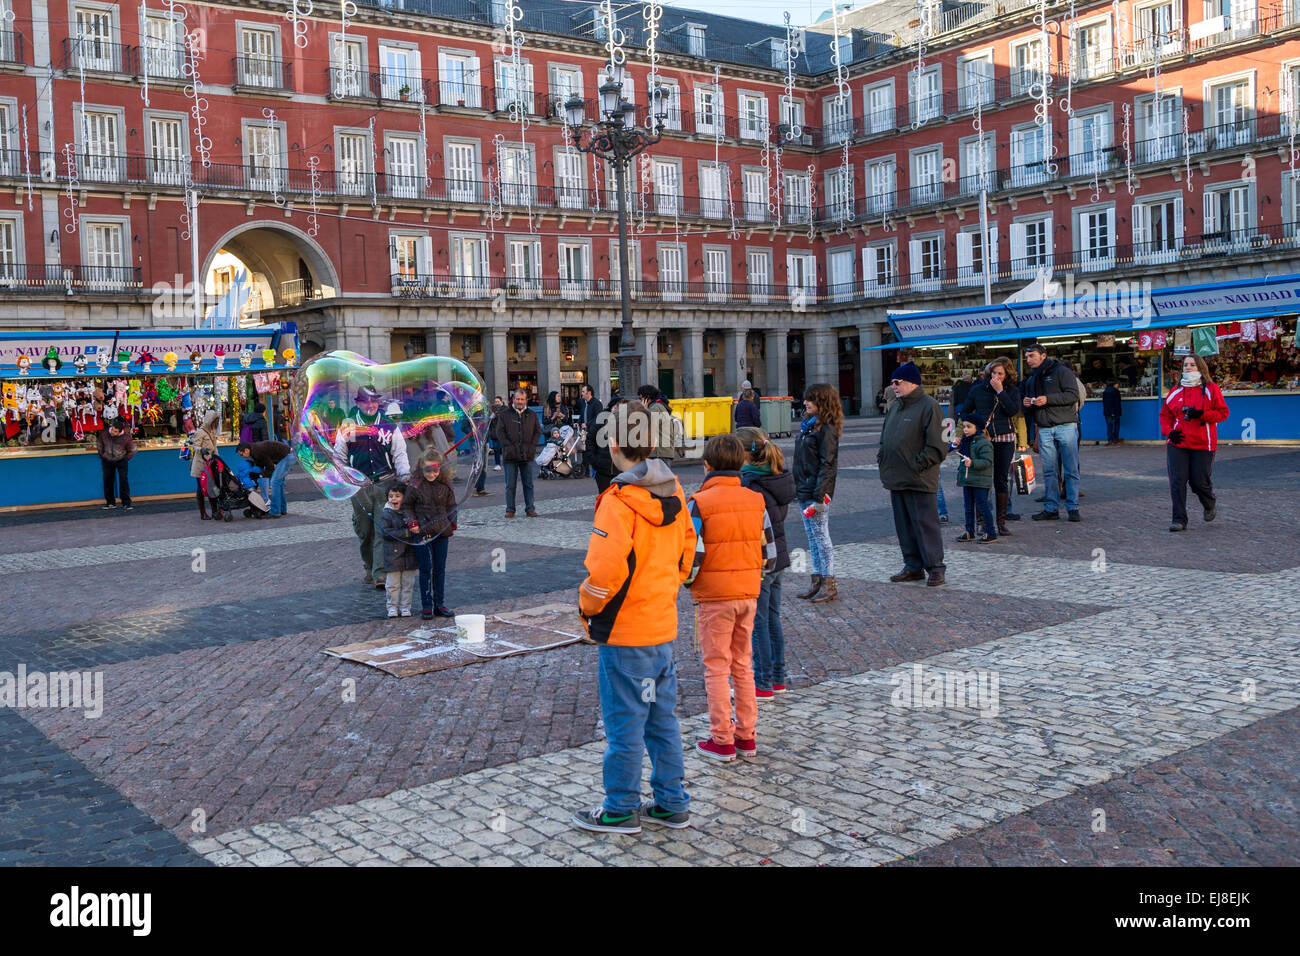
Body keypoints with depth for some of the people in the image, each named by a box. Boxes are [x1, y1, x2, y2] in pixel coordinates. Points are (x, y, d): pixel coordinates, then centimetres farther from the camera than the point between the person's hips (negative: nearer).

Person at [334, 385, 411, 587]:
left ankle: (381, 574, -9)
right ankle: (369, 568, 25)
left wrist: (405, 477, -7)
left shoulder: (389, 427, 6)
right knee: (363, 531, 8)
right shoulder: (347, 426, 7)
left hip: (385, 484, -1)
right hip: (359, 486, 1)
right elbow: (339, 455, 14)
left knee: (383, 530, -8)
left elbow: (399, 455, 8)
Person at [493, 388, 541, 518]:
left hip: (527, 454, 2)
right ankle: (510, 509, 8)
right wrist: (508, 446, -10)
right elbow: (500, 432, 1)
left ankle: (529, 508, 12)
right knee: (510, 484, 1)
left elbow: (538, 431, 11)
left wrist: (532, 446, -2)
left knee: (528, 484, 6)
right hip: (511, 454, -2)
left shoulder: (532, 415, 11)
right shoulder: (504, 414, 4)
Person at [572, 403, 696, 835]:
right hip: (664, 626, 8)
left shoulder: (620, 502, -20)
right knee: (662, 718, 16)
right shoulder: (673, 493, 4)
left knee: (624, 725, 5)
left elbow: (605, 570, -25)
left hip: (624, 633, -8)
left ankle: (621, 810, 17)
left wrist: (587, 606, -7)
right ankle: (671, 803, 25)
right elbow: (686, 550, 15)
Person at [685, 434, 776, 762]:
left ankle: (722, 740, 10)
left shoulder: (699, 503, -13)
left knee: (716, 667, 5)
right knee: (743, 665, 15)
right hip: (749, 592, 5)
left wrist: (688, 580, 3)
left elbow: (692, 554, -17)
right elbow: (769, 550, 7)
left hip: (714, 595, -5)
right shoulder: (756, 500, 2)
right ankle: (746, 736, 21)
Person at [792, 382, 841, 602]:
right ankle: (817, 580, 19)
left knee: (821, 535, -4)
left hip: (817, 491, -9)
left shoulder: (826, 429, -13)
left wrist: (819, 495, -21)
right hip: (804, 491, 9)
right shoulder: (808, 425, 15)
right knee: (812, 536, 12)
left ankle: (829, 584, 3)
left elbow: (827, 464, -17)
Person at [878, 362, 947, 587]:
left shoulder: (928, 406, -10)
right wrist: (882, 459, 11)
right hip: (896, 480, 9)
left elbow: (937, 445, -15)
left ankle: (935, 568, 3)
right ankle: (913, 567, 21)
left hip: (919, 481, -8)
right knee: (904, 525, 12)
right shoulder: (894, 408, 16)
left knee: (924, 524, -5)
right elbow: (885, 438, 27)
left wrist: (918, 465, -15)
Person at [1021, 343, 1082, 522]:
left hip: (1066, 426, -5)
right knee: (1049, 471, 4)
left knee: (1071, 470, -2)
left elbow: (1073, 395, -12)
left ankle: (1073, 508, 3)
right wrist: (1027, 404, 2)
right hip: (1045, 429, 5)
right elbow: (1031, 411, 25)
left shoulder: (1062, 372, -1)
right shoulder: (1031, 380, 19)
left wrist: (1047, 399, -19)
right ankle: (1051, 508, 8)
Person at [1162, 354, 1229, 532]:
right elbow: (1165, 414, 18)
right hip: (1177, 444, 3)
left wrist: (1202, 414, -16)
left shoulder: (1211, 390, 2)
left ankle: (1210, 504, 33)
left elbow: (1223, 413, -1)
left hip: (1203, 444, -2)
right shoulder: (1175, 392, 11)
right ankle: (1179, 520, -3)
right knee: (1177, 481, -7)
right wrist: (1168, 431, 0)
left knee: (1199, 482, -1)